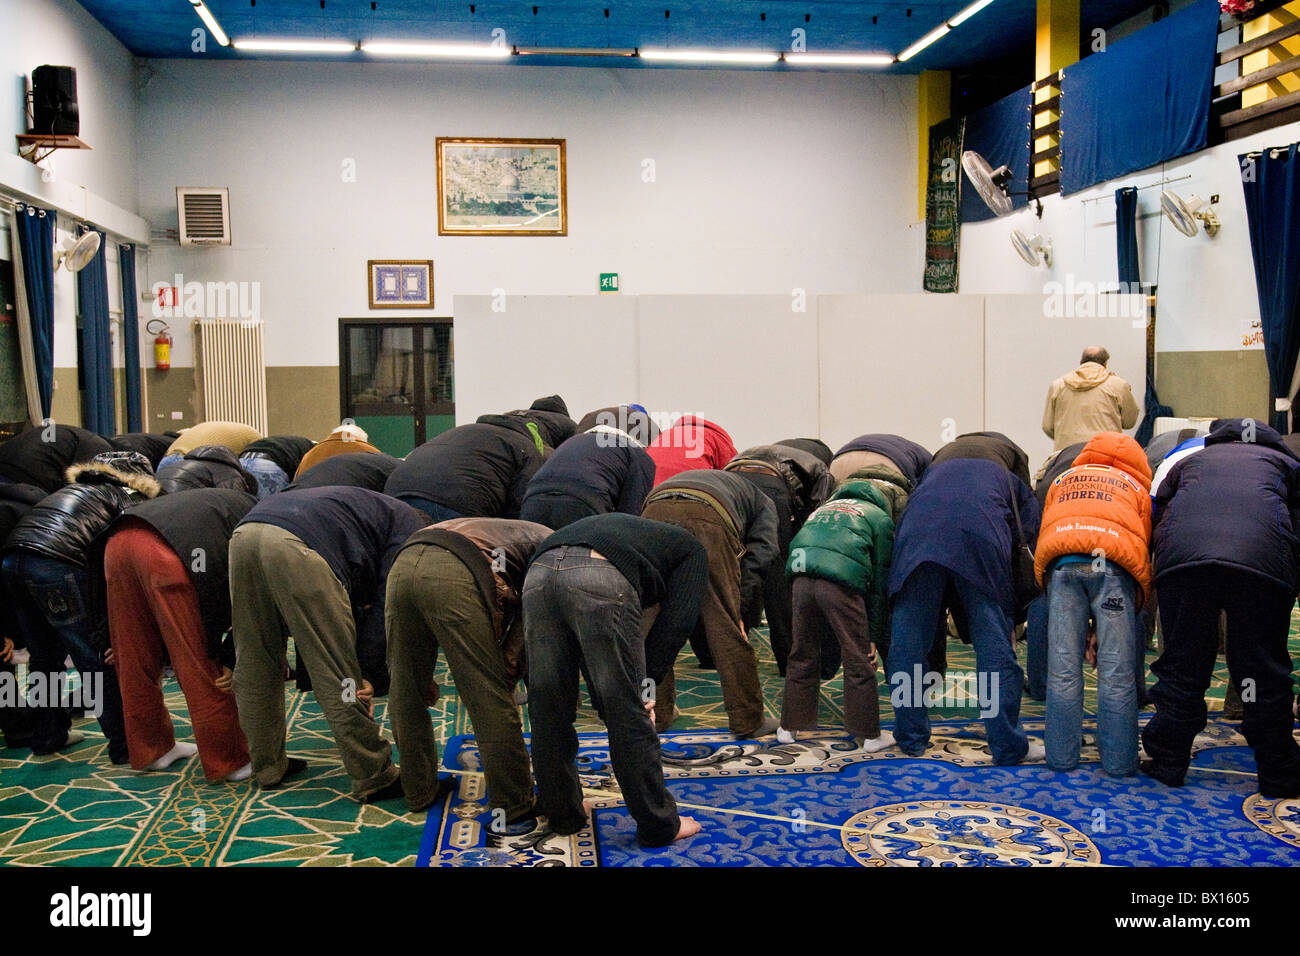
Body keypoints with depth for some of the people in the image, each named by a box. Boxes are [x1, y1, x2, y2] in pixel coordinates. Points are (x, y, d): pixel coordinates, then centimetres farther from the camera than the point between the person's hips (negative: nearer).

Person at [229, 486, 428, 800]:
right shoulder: (411, 527, 17)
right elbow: (388, 607, 5)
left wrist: (364, 677, 29)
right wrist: (374, 678, 10)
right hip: (297, 546, -9)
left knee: (254, 667, 21)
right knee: (338, 675, 2)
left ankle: (268, 768, 36)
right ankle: (374, 779, 13)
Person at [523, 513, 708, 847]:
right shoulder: (692, 551, 28)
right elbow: (674, 621, 10)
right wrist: (648, 685, 13)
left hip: (539, 571, 6)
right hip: (599, 580, -6)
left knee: (548, 709, 17)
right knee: (629, 713, 7)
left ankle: (563, 815, 32)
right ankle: (658, 825, 20)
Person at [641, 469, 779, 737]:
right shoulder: (762, 502, 34)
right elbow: (760, 556, 13)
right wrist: (743, 613, 13)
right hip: (706, 519, -4)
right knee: (726, 625, 7)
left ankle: (658, 713, 27)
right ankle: (747, 720, 16)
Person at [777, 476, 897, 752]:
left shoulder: (825, 507, 36)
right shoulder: (880, 518, 21)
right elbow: (879, 581, 16)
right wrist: (873, 636, 18)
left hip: (802, 577, 4)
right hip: (841, 583, -4)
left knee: (803, 656, 18)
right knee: (858, 660, 8)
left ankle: (789, 726, 27)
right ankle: (868, 734, 16)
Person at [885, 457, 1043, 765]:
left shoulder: (933, 471, 43)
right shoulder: (1016, 487, 36)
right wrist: (1013, 620, 29)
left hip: (917, 535, 2)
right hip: (980, 536, -1)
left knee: (908, 640, 12)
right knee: (996, 647, 8)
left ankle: (911, 739, 22)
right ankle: (1008, 745, 12)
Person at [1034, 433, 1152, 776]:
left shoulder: (1062, 480, 33)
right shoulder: (1137, 487, 29)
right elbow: (1146, 543, 21)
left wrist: (1048, 588, 33)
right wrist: (1138, 600, 25)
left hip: (1062, 564, 1)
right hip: (1114, 566, -1)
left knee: (1063, 668, 3)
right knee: (1116, 671, 2)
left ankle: (1061, 757, 9)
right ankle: (1119, 762, 6)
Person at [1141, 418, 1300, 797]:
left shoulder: (1188, 462, 37)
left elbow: (1155, 522, 33)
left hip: (1181, 560, 1)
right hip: (1264, 563, -1)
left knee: (1181, 668, 11)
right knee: (1263, 672, 10)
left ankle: (1167, 762, 20)